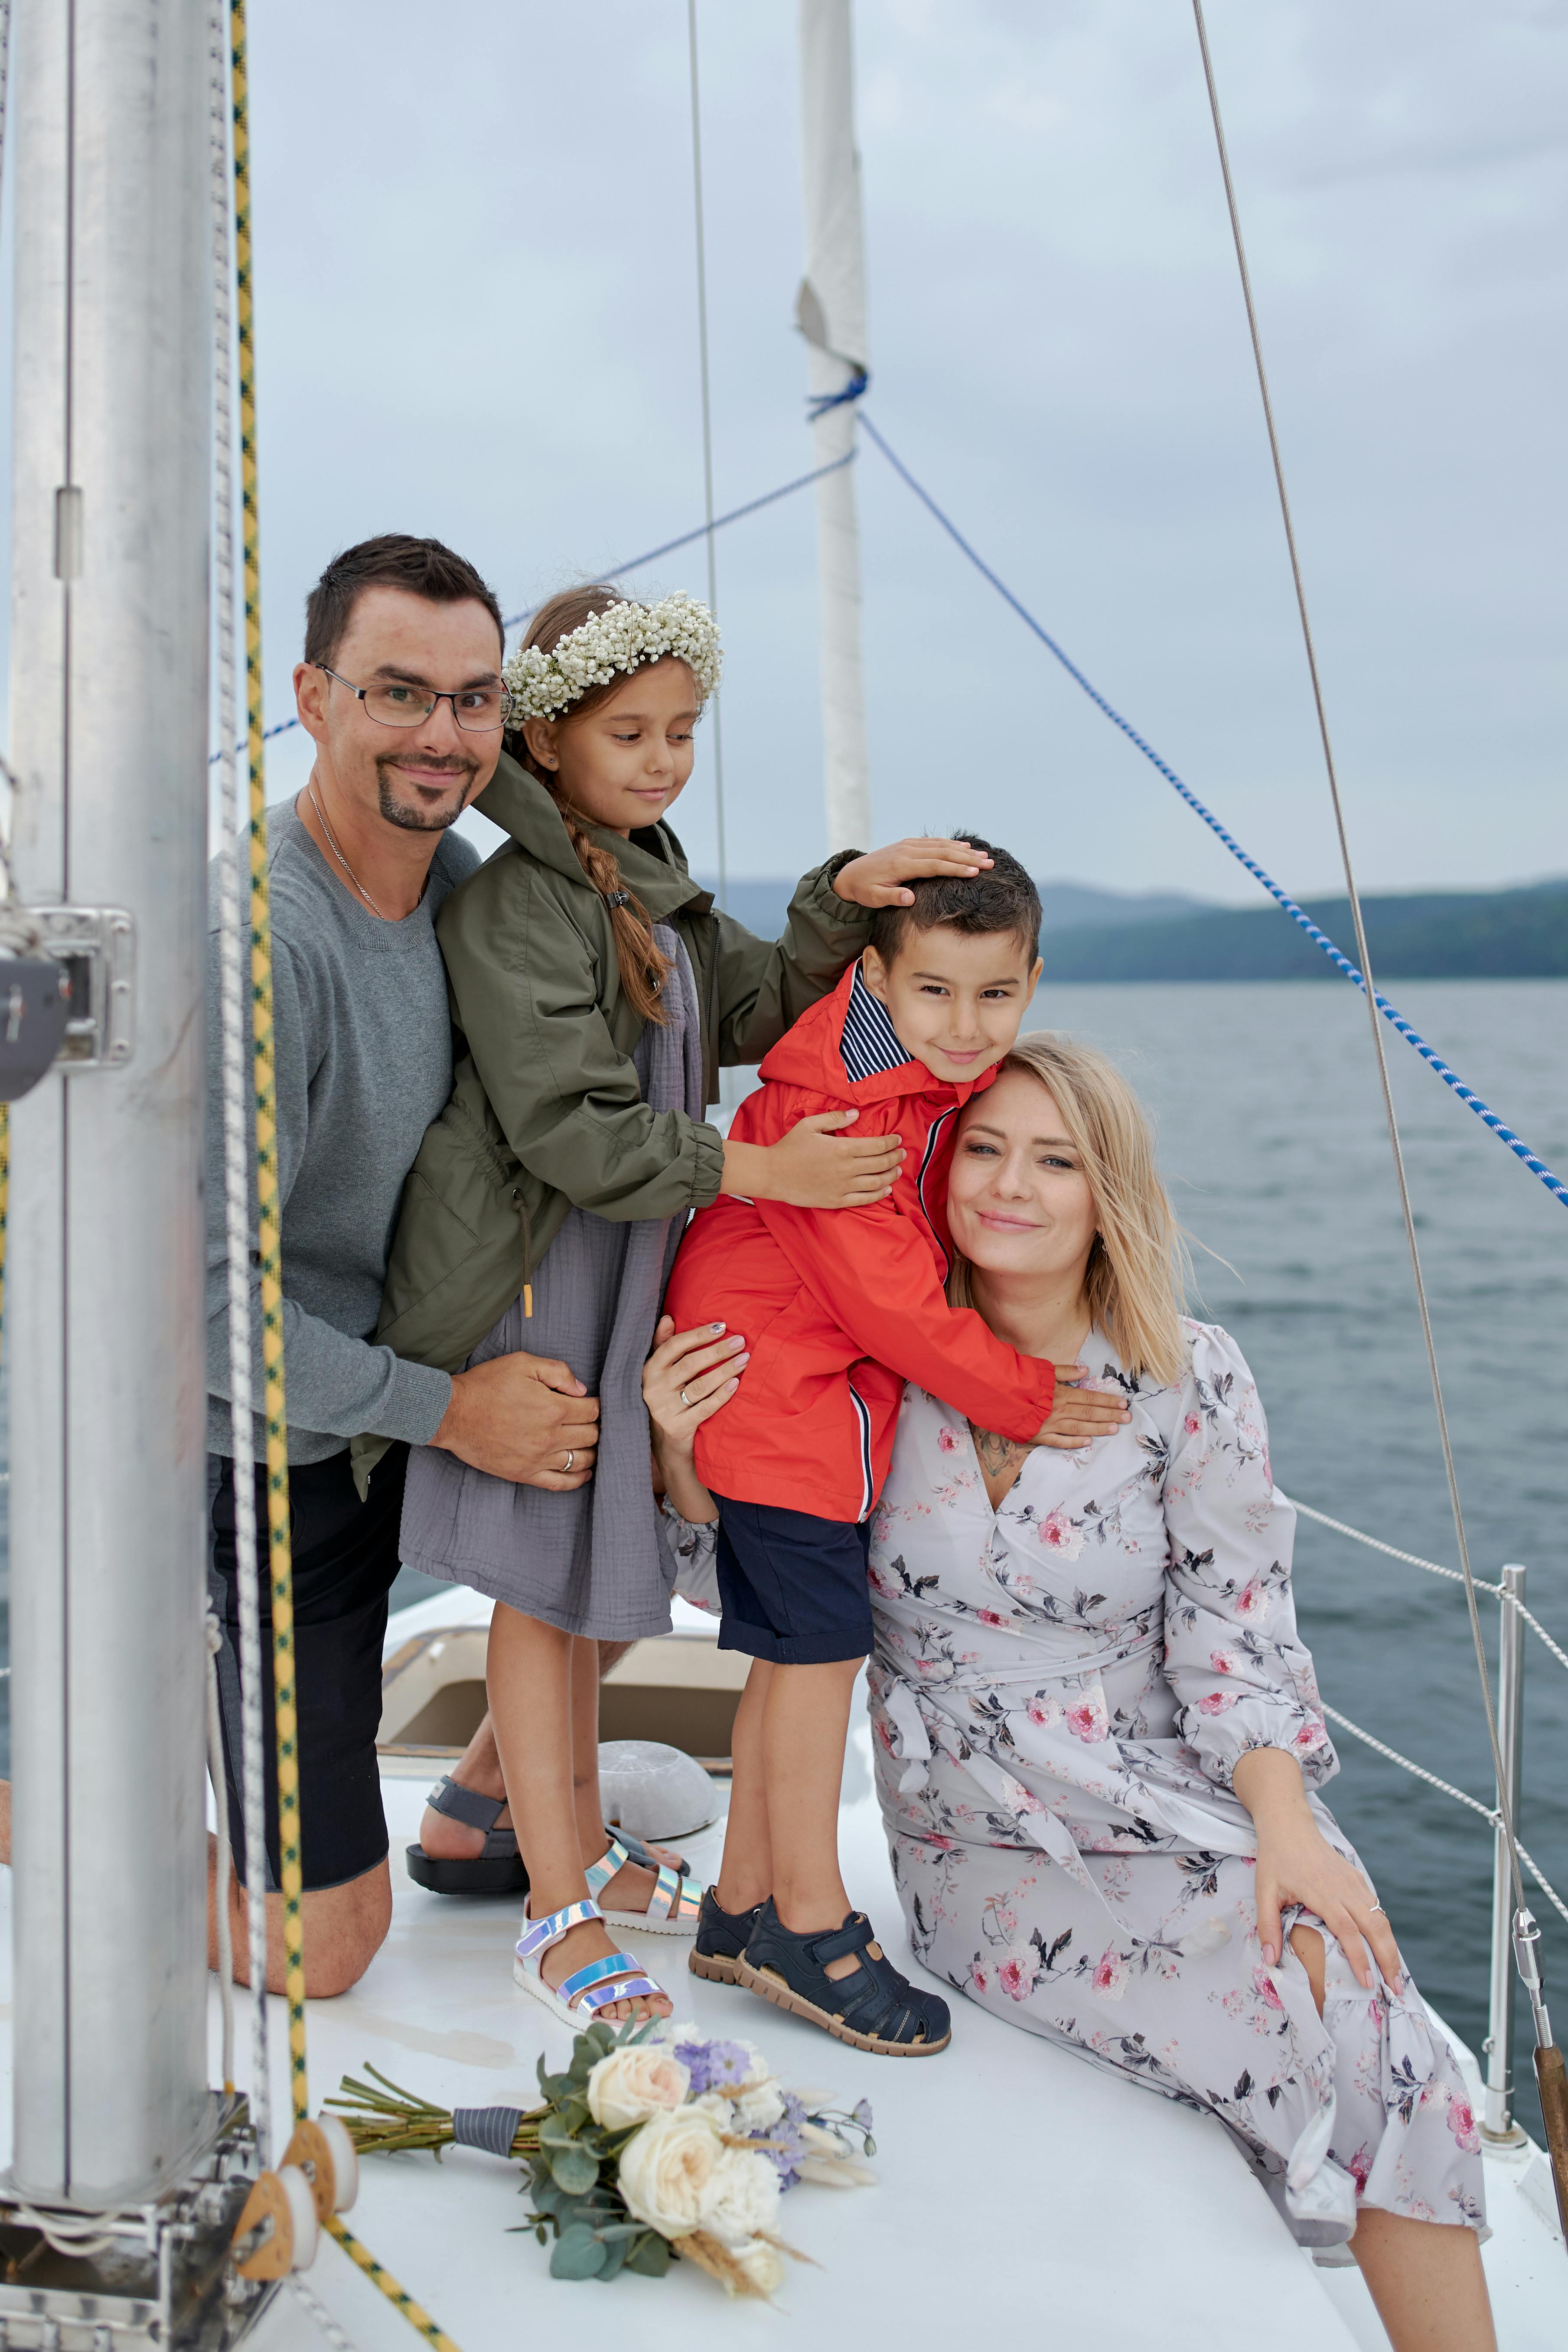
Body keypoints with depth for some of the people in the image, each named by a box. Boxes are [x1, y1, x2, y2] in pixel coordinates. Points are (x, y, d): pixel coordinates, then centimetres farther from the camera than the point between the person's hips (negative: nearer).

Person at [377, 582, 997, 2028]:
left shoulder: (653, 885, 14)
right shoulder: (515, 904, -16)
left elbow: (758, 1009, 13)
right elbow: (571, 1127, -22)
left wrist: (843, 900, -2)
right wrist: (761, 1172, -22)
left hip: (625, 1275, 9)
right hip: (531, 1285, -8)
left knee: (584, 1574, 17)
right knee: (544, 1583, 1)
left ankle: (570, 1838, 35)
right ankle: (561, 1915, 12)